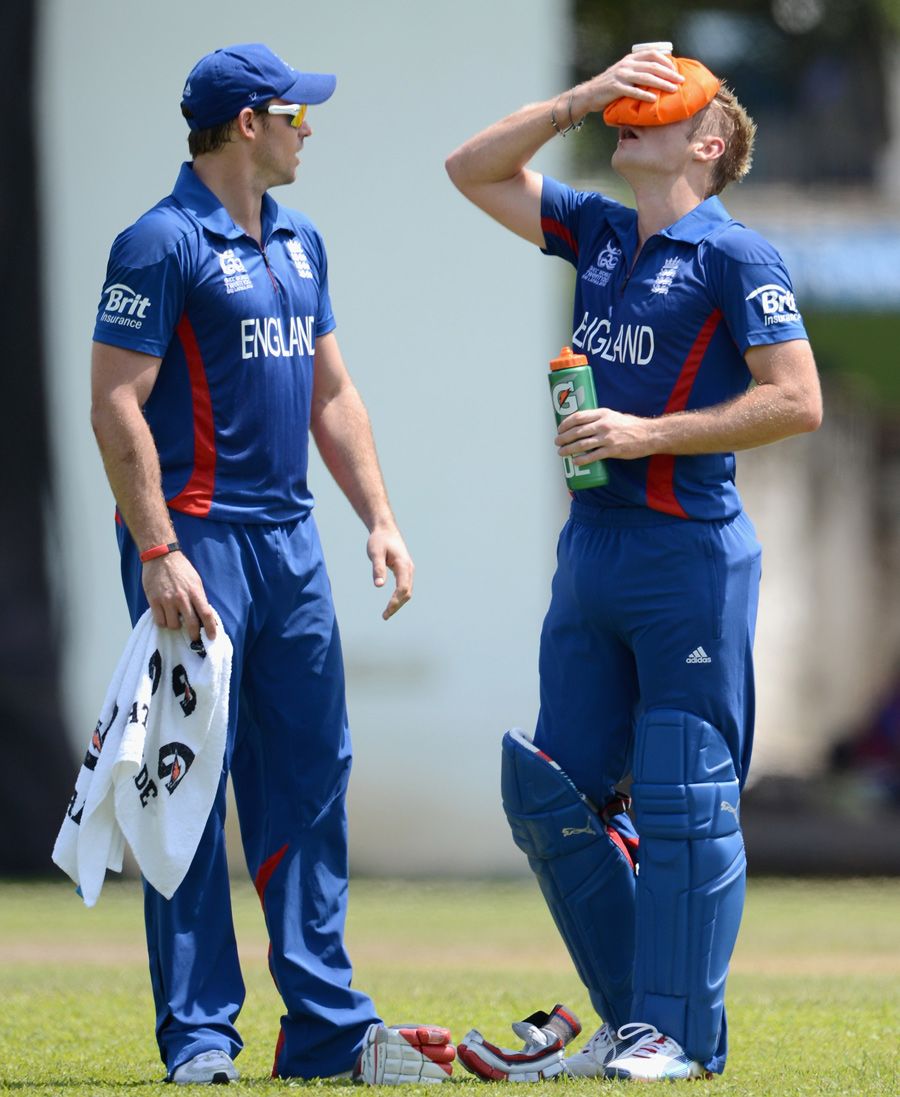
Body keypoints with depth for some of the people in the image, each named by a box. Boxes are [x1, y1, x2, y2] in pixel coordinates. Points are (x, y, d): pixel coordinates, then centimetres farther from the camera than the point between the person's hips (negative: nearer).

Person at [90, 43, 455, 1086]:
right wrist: (157, 553, -20)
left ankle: (329, 1027, 13)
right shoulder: (163, 244, -10)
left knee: (308, 778, 8)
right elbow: (115, 404, -15)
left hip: (290, 539, 8)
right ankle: (198, 1036, -2)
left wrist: (379, 519, 13)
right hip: (197, 539, -8)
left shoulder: (298, 243, 15)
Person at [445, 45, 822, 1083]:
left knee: (683, 800, -4)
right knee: (552, 793, 8)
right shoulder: (597, 235, 13)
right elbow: (473, 169, 18)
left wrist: (647, 434, -15)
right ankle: (629, 1022, 16)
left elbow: (797, 401, -13)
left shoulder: (734, 256, -7)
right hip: (591, 548, 8)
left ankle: (680, 1034, 2)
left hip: (689, 557, -8)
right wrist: (584, 99, 7)